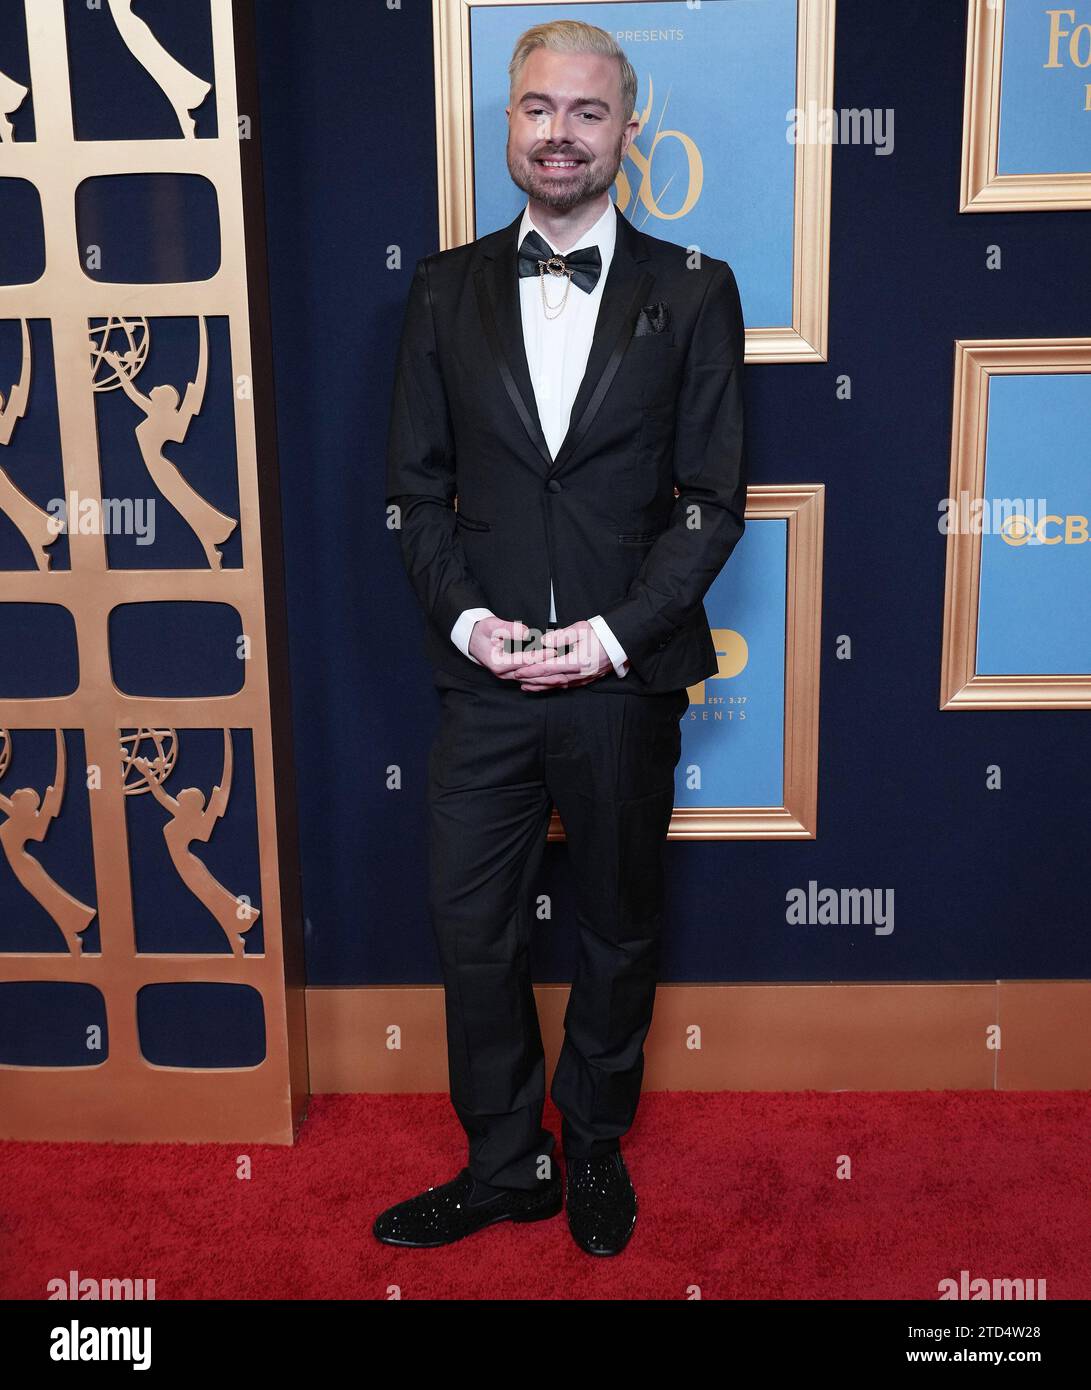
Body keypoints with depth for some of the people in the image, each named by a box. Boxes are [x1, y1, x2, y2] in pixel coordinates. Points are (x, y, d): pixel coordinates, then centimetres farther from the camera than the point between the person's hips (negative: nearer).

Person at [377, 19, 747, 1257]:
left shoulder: (692, 294, 0)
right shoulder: (446, 290, 5)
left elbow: (714, 500, -2)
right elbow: (417, 488, 5)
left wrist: (615, 632, -13)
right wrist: (465, 618, -10)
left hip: (625, 681, -1)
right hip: (486, 677, 2)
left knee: (619, 933, 15)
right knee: (473, 936, 9)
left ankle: (594, 1146, 37)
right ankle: (505, 1165, 30)